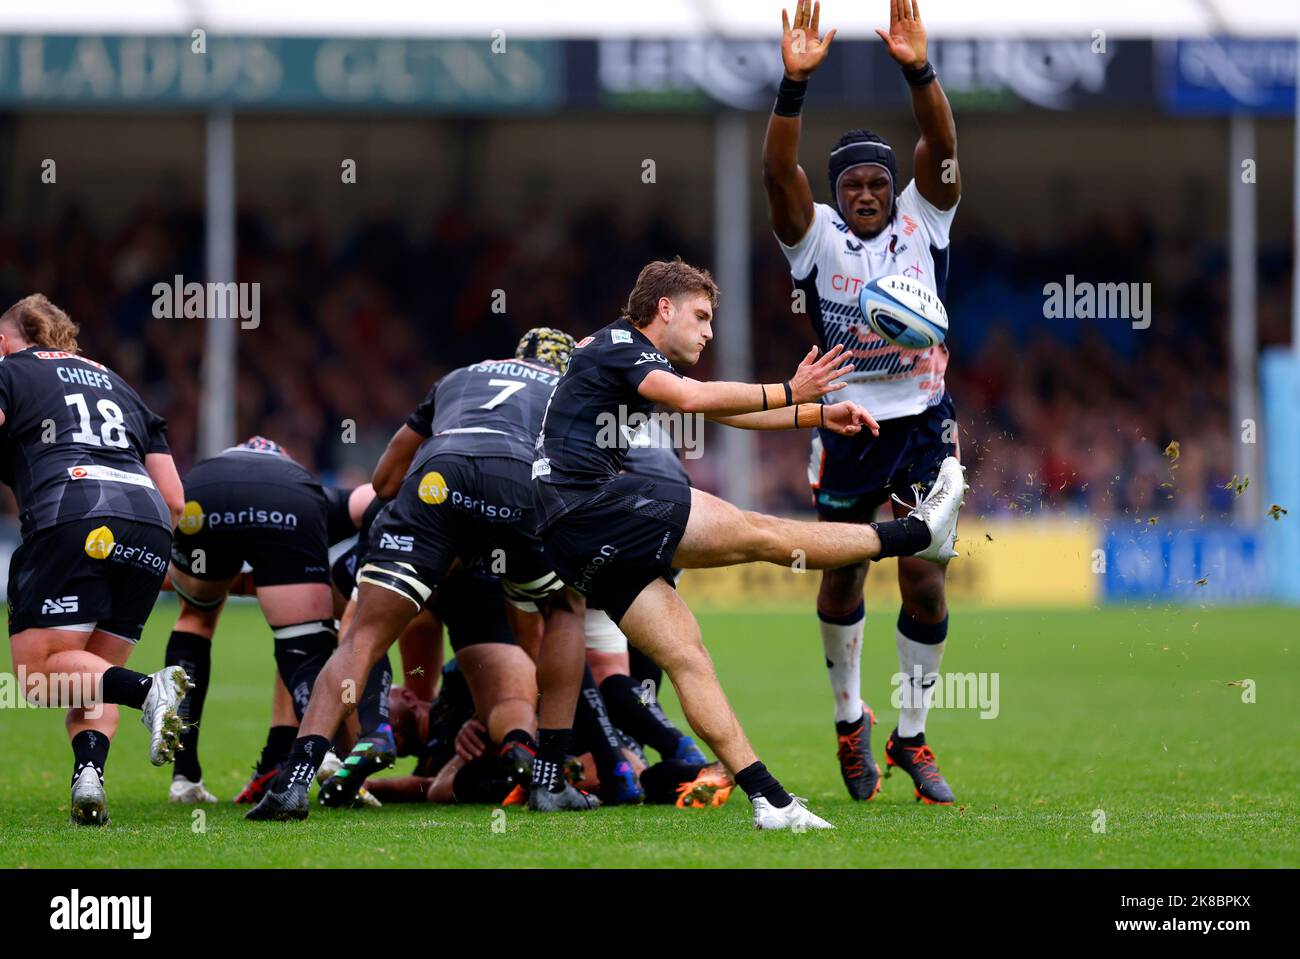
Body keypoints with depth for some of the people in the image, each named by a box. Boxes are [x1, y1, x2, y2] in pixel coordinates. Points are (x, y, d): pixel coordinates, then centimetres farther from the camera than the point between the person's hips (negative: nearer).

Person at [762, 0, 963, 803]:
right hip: (848, 428, 0)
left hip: (923, 422, 0)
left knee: (925, 580, -5)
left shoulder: (921, 222, 1)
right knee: (843, 577, 11)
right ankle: (850, 717, 32)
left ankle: (912, 737, 8)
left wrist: (919, 70, -31)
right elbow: (779, 171, -19)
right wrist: (795, 82, -33)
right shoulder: (819, 236, -3)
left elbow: (943, 150, -14)